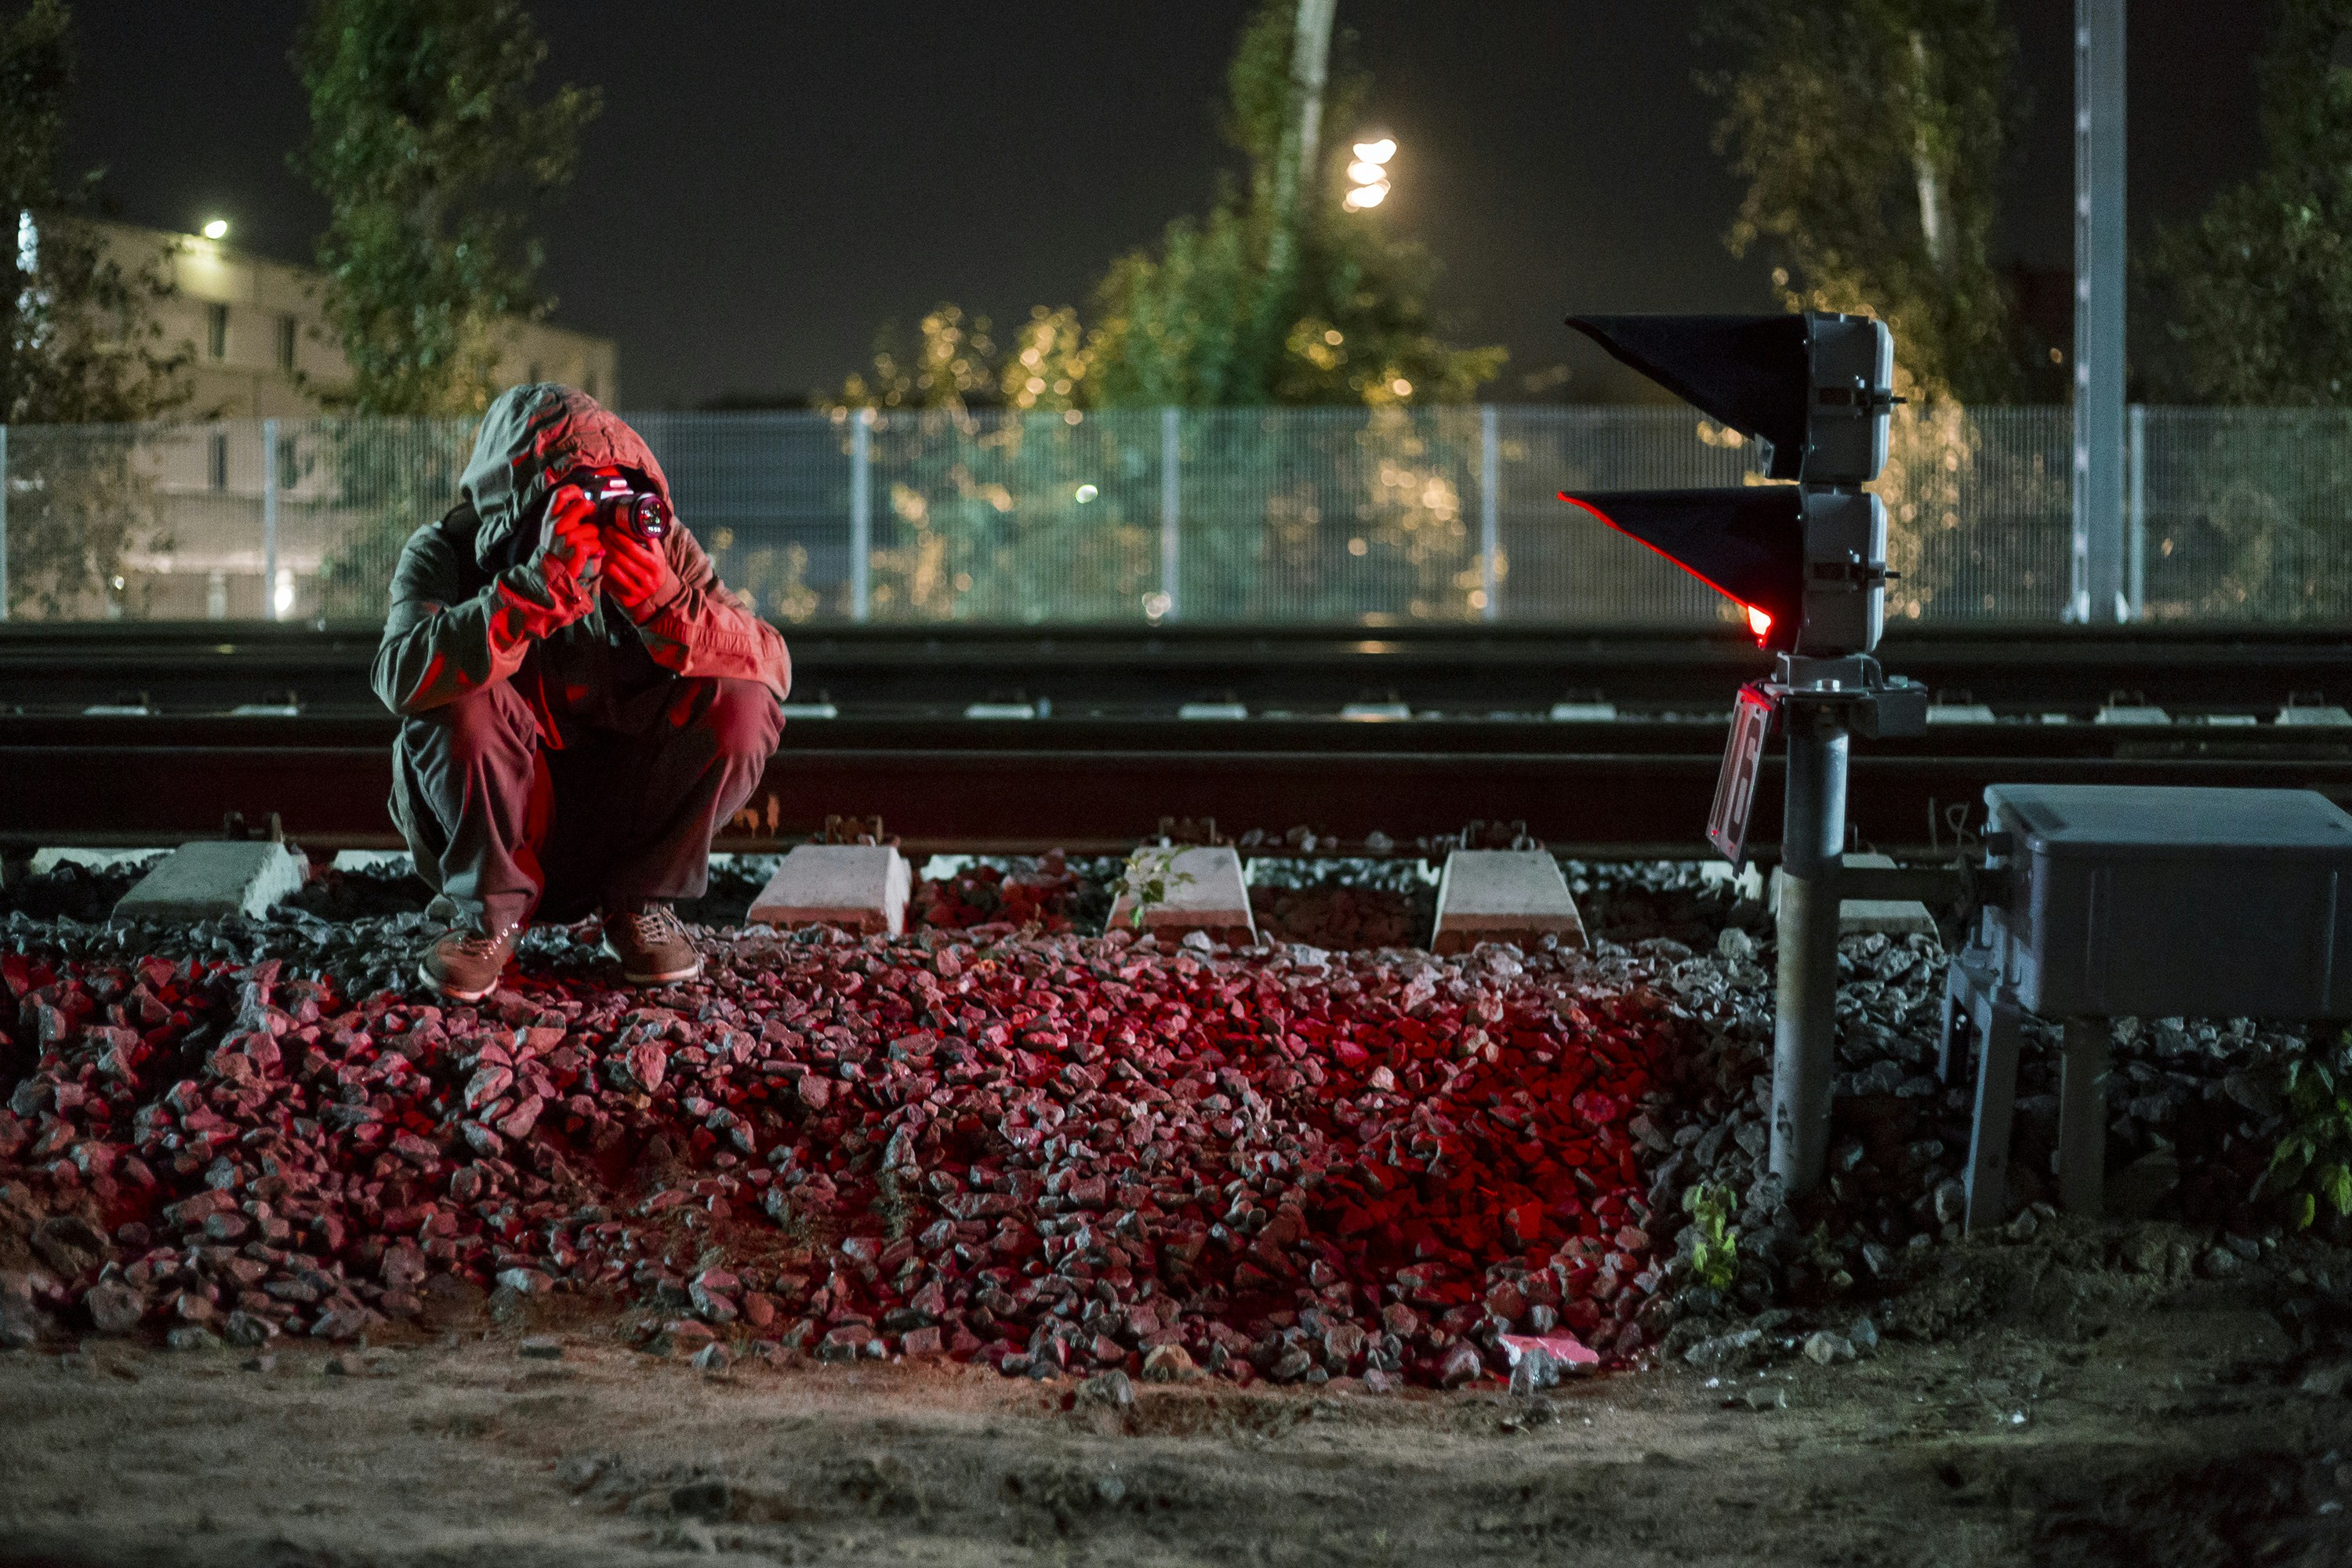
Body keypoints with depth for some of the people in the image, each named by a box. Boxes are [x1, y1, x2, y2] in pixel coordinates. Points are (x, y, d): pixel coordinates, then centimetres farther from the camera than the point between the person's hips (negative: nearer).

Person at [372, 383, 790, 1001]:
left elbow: (773, 666, -16)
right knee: (464, 699, -31)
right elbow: (401, 678, -34)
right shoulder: (448, 553, -13)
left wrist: (663, 603, -34)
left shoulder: (658, 544, -7)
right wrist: (539, 587, -44)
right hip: (497, 829, -2)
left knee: (742, 701, -21)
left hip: (625, 827, 2)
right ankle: (489, 912, -9)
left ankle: (641, 904, -2)